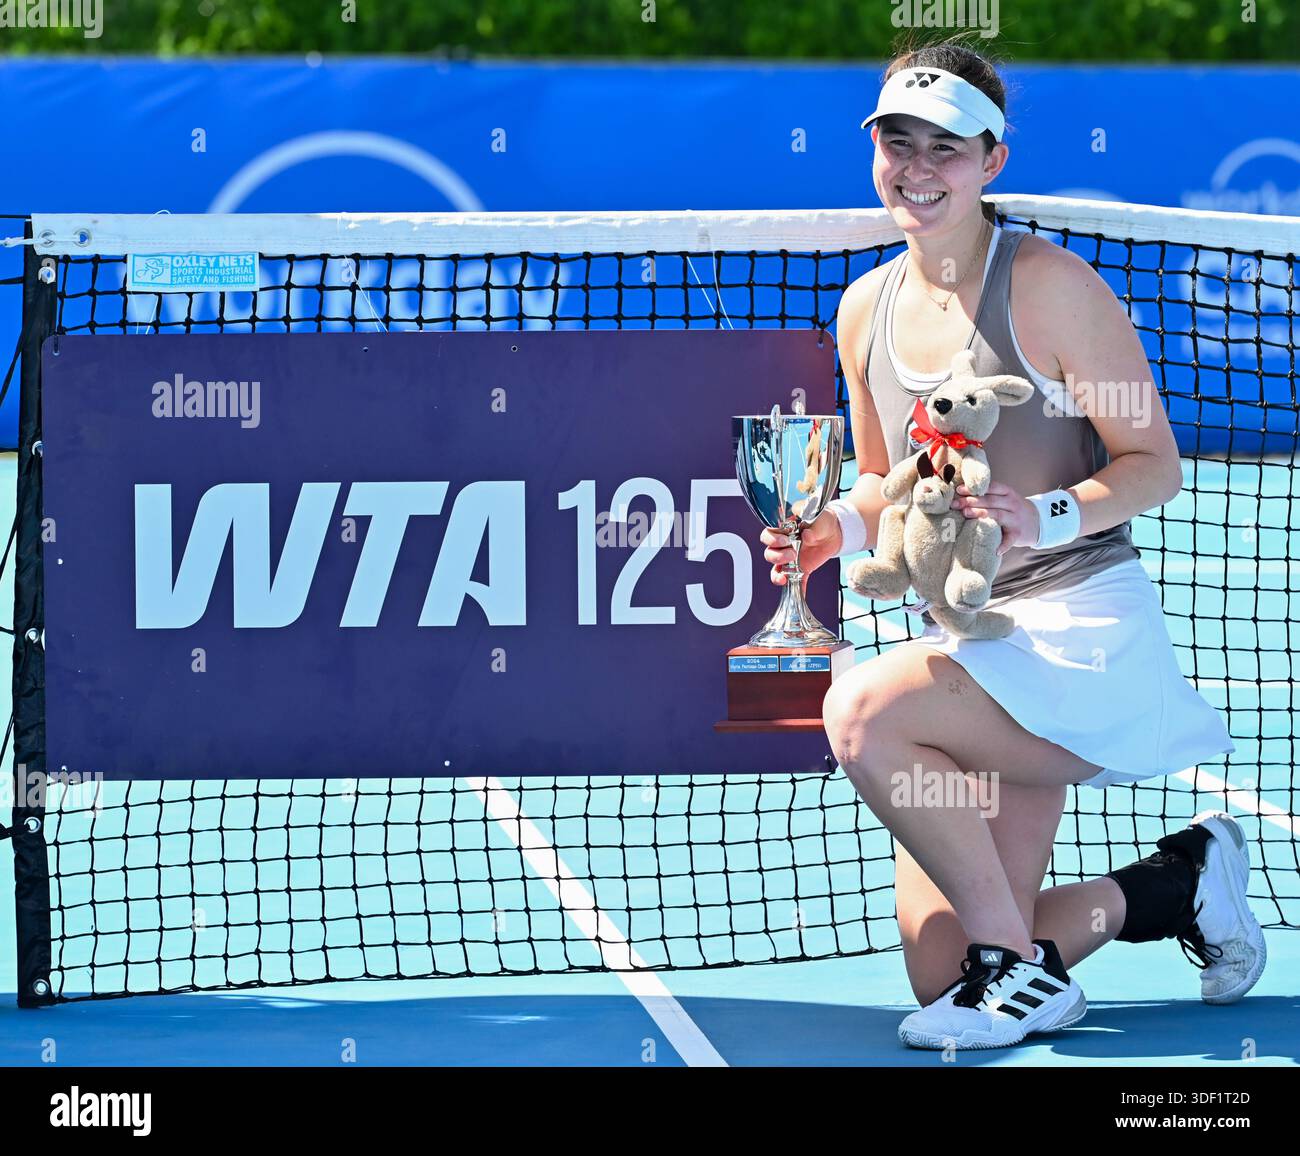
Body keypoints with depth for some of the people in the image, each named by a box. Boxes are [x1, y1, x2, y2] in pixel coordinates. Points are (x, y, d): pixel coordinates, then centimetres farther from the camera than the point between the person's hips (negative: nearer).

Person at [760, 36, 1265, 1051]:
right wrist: (838, 527, -2)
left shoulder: (1047, 285, -11)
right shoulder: (866, 309, 9)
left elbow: (1154, 464, -9)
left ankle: (1021, 967, -13)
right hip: (970, 643, 7)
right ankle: (1180, 883, 24)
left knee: (863, 710, -32)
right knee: (941, 979, -2)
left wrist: (1048, 517, -28)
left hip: (1084, 628, -7)